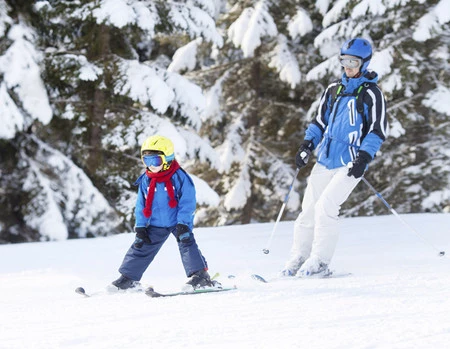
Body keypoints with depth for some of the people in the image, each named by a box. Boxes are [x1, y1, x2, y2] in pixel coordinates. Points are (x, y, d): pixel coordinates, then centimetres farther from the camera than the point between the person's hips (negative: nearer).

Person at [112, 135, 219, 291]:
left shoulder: (179, 177, -16)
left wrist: (183, 225, -23)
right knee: (140, 248, 6)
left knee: (187, 243, -22)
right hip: (156, 225, 5)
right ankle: (128, 278, 18)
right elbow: (141, 206, 6)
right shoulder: (145, 181, -2)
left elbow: (187, 203, -17)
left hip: (178, 222, -4)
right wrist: (140, 228, 1)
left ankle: (200, 275, -22)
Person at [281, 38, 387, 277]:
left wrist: (364, 158, -17)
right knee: (308, 209, 3)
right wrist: (307, 145, 7)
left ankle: (319, 261, -8)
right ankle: (298, 258, 13)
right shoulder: (334, 89, 13)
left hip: (350, 163, -6)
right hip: (325, 159, 6)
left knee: (325, 206, -17)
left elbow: (378, 130, -6)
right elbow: (321, 121, 21)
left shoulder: (371, 93, -5)